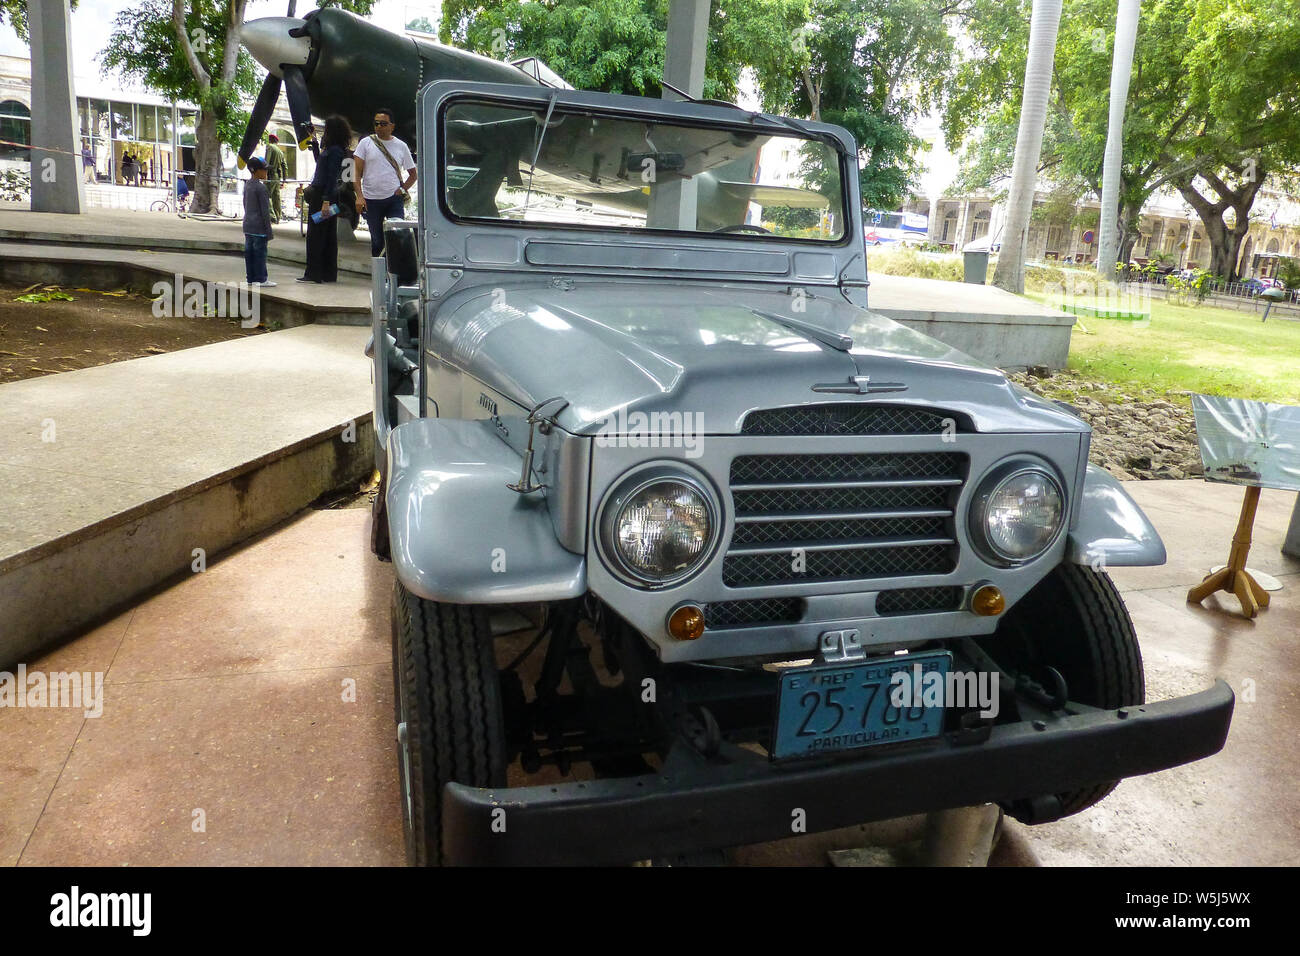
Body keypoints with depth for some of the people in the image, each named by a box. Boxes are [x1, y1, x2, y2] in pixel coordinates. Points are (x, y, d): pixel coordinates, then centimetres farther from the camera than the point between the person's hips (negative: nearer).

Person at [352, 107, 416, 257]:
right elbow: (357, 172, 1)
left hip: (394, 199, 0)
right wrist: (359, 196, -11)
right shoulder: (366, 143, 4)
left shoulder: (401, 146, 8)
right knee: (377, 241, 7)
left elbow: (413, 174, 16)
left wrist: (402, 189, 0)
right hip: (371, 200, 0)